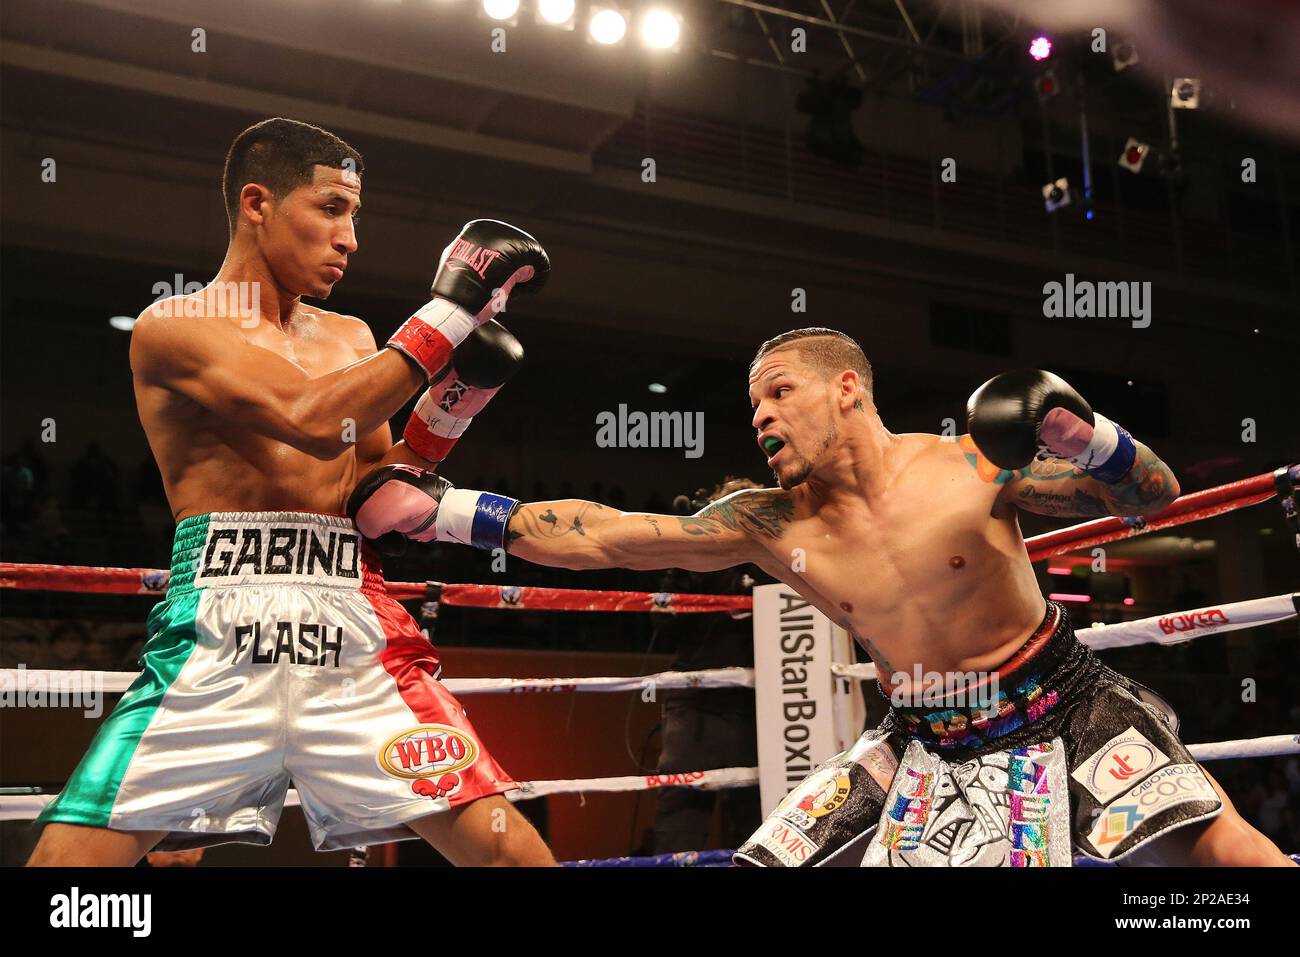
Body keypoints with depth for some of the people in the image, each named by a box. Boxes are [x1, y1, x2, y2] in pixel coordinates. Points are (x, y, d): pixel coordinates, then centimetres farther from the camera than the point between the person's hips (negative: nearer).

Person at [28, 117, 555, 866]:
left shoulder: (352, 340, 19)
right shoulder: (173, 326, 1)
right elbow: (315, 420, -16)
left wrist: (453, 401, 5)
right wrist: (451, 308, -11)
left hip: (357, 633, 4)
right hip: (220, 632, -4)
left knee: (512, 851, -7)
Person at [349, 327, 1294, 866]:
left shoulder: (969, 467, -16)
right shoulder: (770, 525, -9)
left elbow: (1156, 495, -10)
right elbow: (598, 533, -11)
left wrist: (1083, 435, -33)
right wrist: (436, 508, -16)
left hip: (1066, 711, -2)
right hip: (926, 744, 3)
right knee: (769, 862, -3)